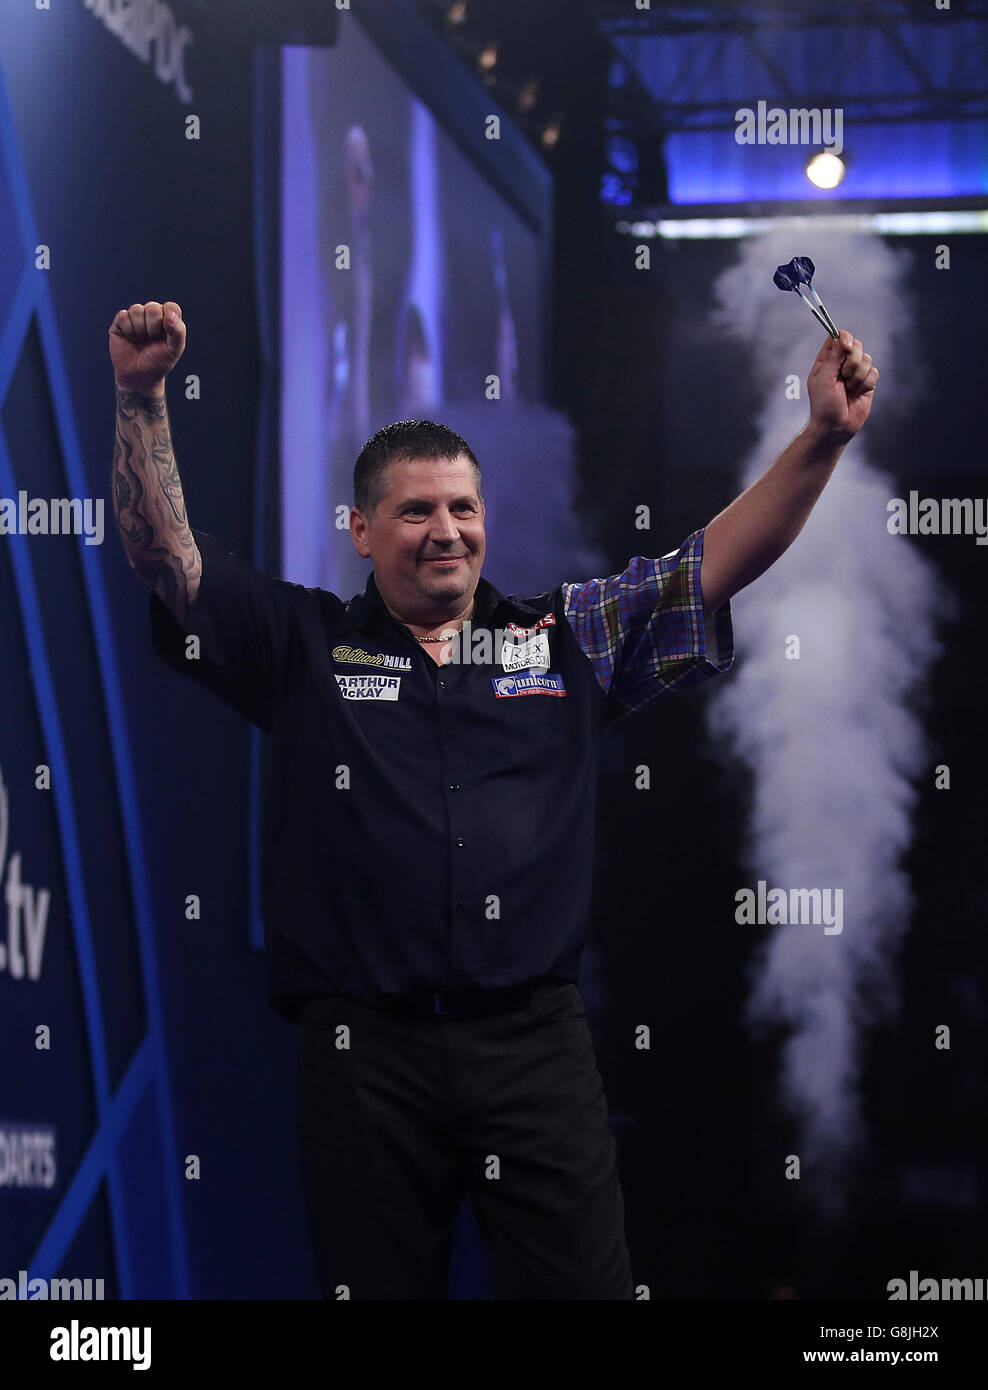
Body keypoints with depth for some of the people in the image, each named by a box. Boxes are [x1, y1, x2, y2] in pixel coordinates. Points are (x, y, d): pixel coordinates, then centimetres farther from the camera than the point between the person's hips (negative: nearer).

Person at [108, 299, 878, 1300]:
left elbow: (719, 562, 8)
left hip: (534, 1040, 1)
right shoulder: (304, 646, 9)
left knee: (582, 1284, -1)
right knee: (377, 1286, 7)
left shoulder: (566, 638, 12)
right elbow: (165, 553, 2)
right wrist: (141, 397, -11)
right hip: (365, 1051, -1)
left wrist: (824, 437, -4)